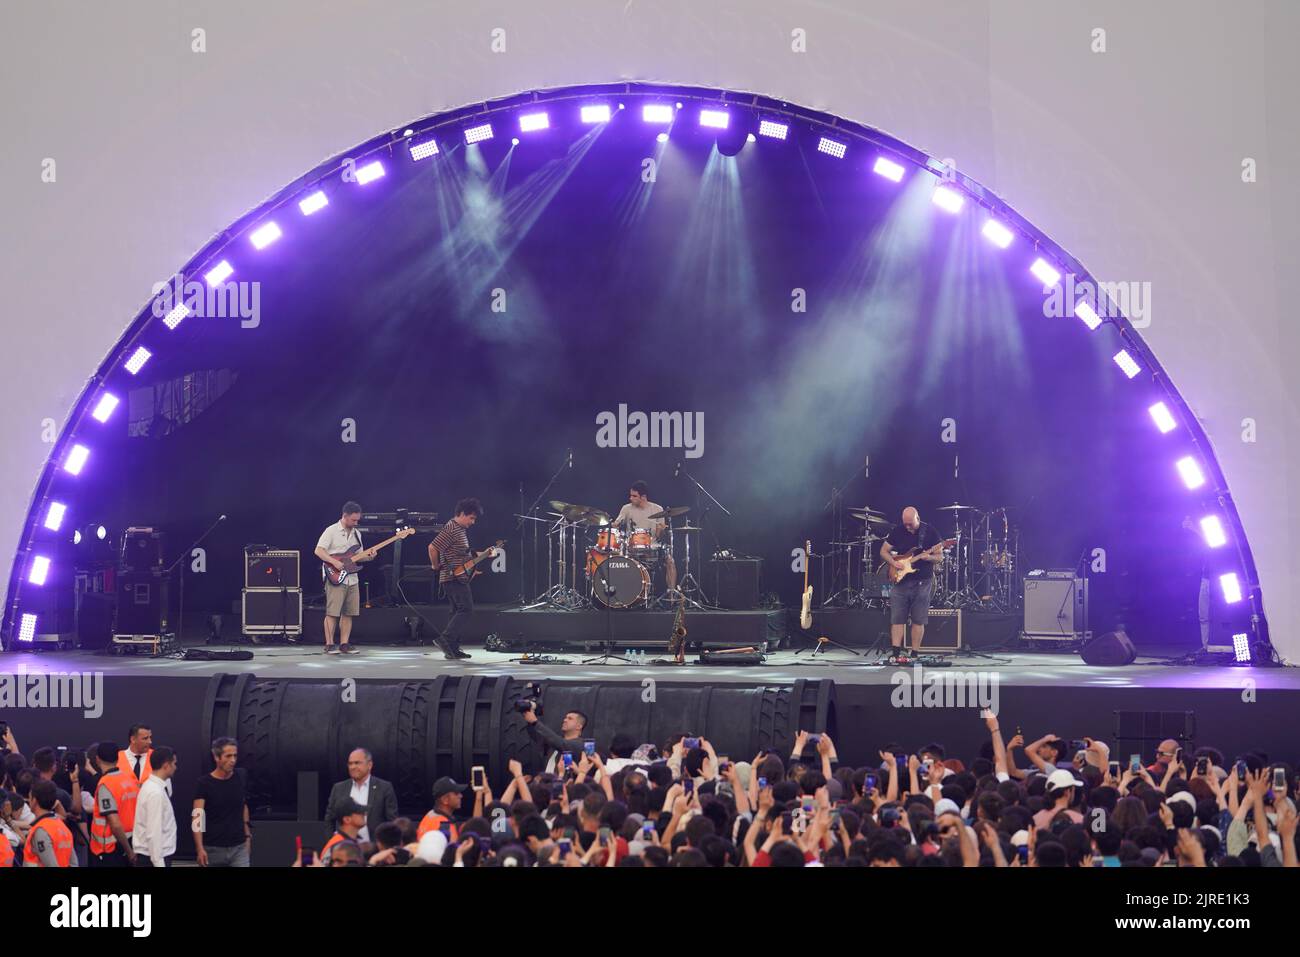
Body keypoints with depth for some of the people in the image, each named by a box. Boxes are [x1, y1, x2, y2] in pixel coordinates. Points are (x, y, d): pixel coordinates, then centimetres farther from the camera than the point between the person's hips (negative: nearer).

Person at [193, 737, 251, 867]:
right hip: (213, 849, -2)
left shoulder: (240, 777, 2)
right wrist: (200, 848, -25)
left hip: (239, 847, 2)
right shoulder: (204, 783, -9)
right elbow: (198, 818, -15)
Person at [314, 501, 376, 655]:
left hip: (352, 579, 7)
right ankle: (329, 645, -6)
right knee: (332, 612, -8)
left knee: (348, 613, 6)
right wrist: (334, 562, -21)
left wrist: (368, 556, 0)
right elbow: (318, 550, -12)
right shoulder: (332, 531, -6)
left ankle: (344, 644, 11)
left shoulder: (356, 534, 15)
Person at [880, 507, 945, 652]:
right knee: (897, 619, -3)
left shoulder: (929, 531, -3)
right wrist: (893, 562, -8)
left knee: (918, 620, 1)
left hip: (922, 582, -2)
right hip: (900, 580, 2)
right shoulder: (898, 531, 3)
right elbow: (884, 551, 10)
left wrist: (929, 557, -22)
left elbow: (940, 557, 0)